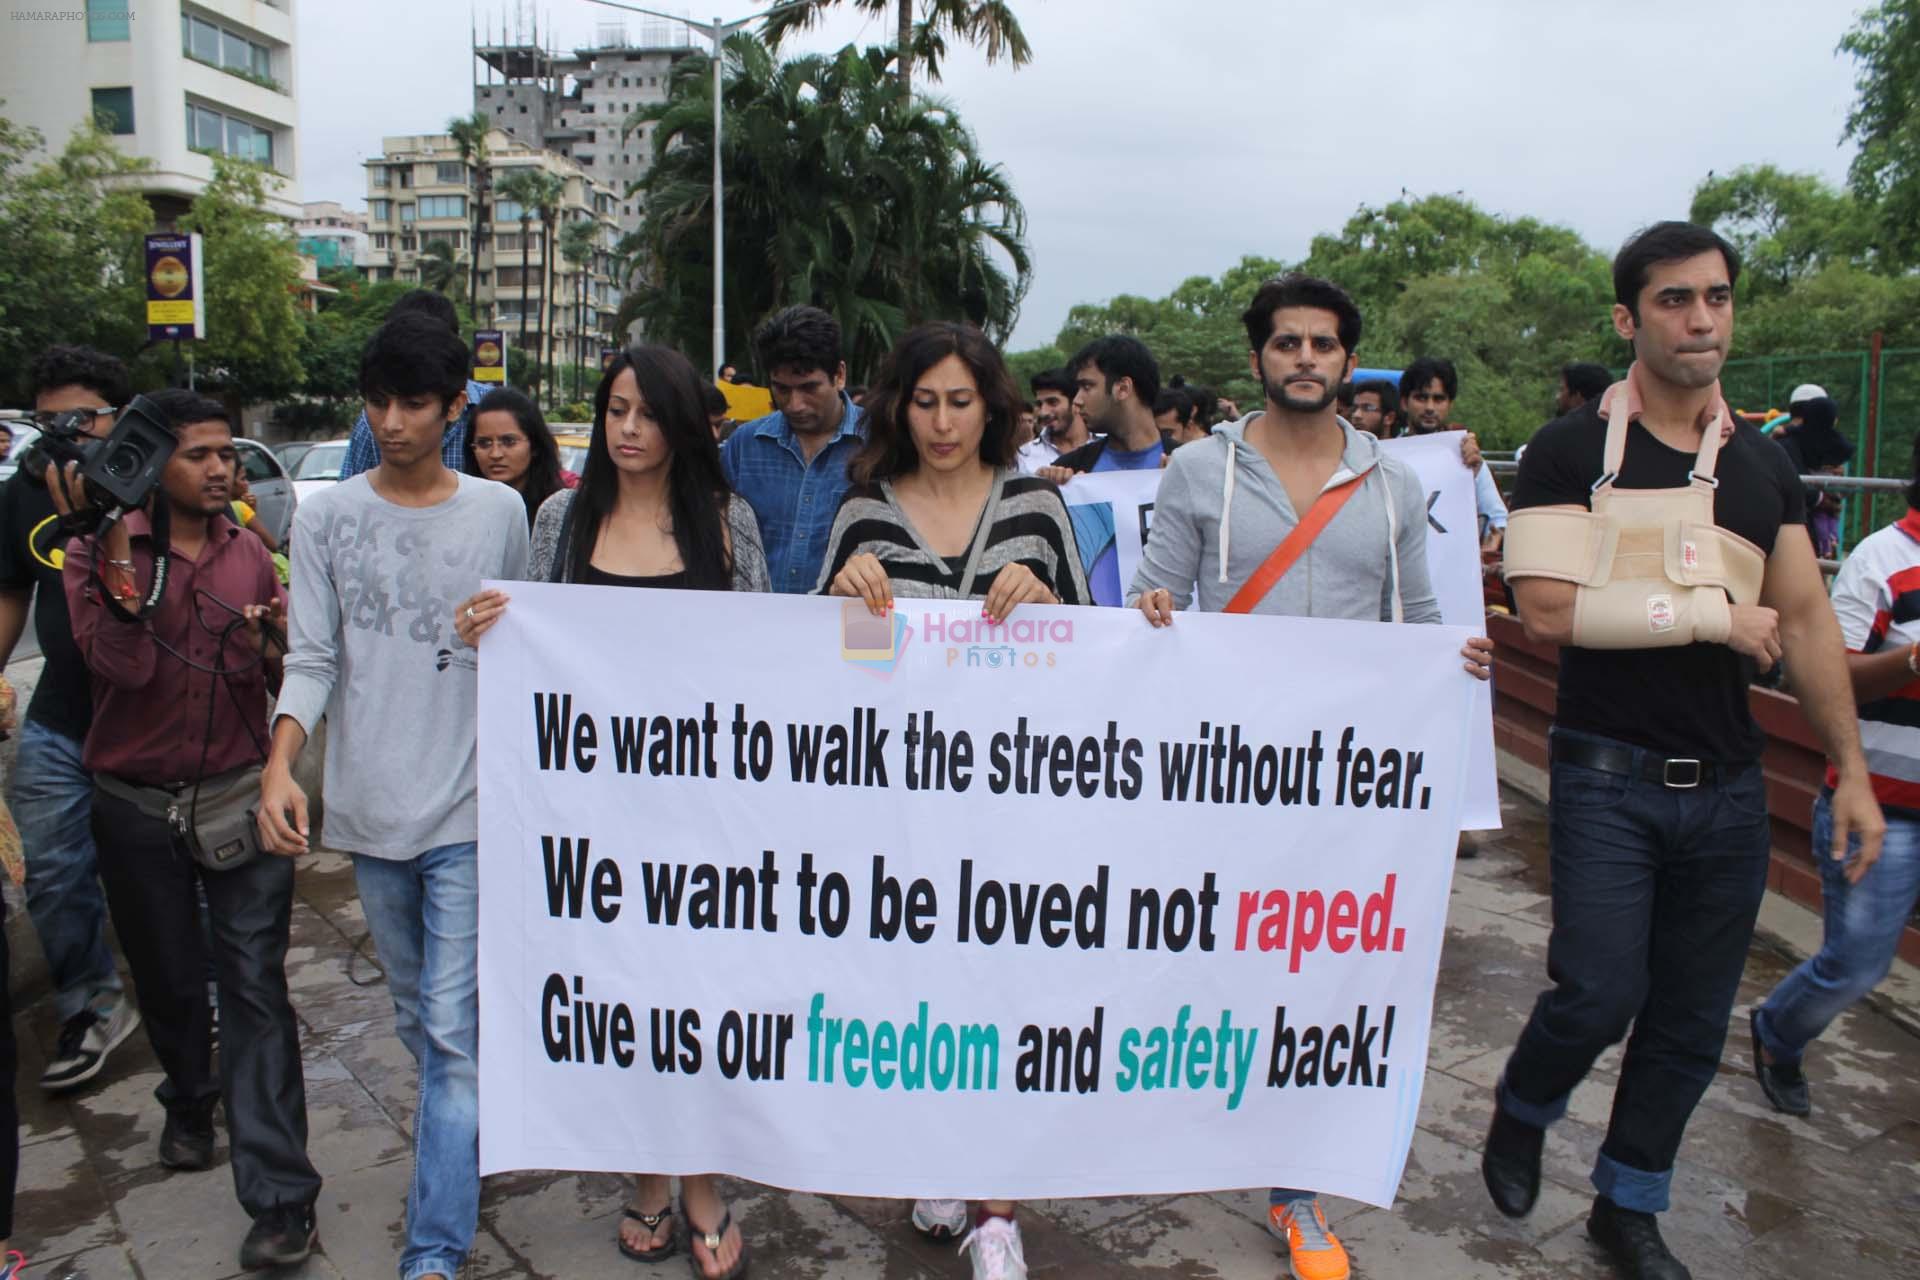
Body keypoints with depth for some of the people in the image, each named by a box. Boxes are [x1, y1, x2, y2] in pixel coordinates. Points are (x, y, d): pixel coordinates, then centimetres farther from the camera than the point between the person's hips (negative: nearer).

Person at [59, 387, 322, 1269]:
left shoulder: (250, 553, 3)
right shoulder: (99, 552, -5)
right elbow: (121, 666, -20)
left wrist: (281, 643, -14)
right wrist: (112, 551, -25)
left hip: (240, 797, 0)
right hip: (136, 807, 0)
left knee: (254, 985, -5)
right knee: (166, 979, 17)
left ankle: (280, 1197, -2)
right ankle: (189, 1103, 46)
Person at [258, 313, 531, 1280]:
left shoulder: (500, 510, 2)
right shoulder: (326, 516, 3)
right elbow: (312, 658, -2)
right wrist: (280, 764, -16)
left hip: (470, 806, -2)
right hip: (369, 804, 2)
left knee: (454, 1030, -6)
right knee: (416, 1016, 17)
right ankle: (468, 1137, 41)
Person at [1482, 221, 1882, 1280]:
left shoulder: (1763, 466, 11)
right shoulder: (1571, 453, -6)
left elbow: (1805, 620, 11)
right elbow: (1546, 611, -17)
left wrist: (1851, 770, 7)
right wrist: (1712, 612, -13)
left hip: (1728, 785, 5)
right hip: (1609, 777, -5)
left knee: (1691, 1022, 12)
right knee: (1599, 993, -8)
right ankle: (1520, 1113, 26)